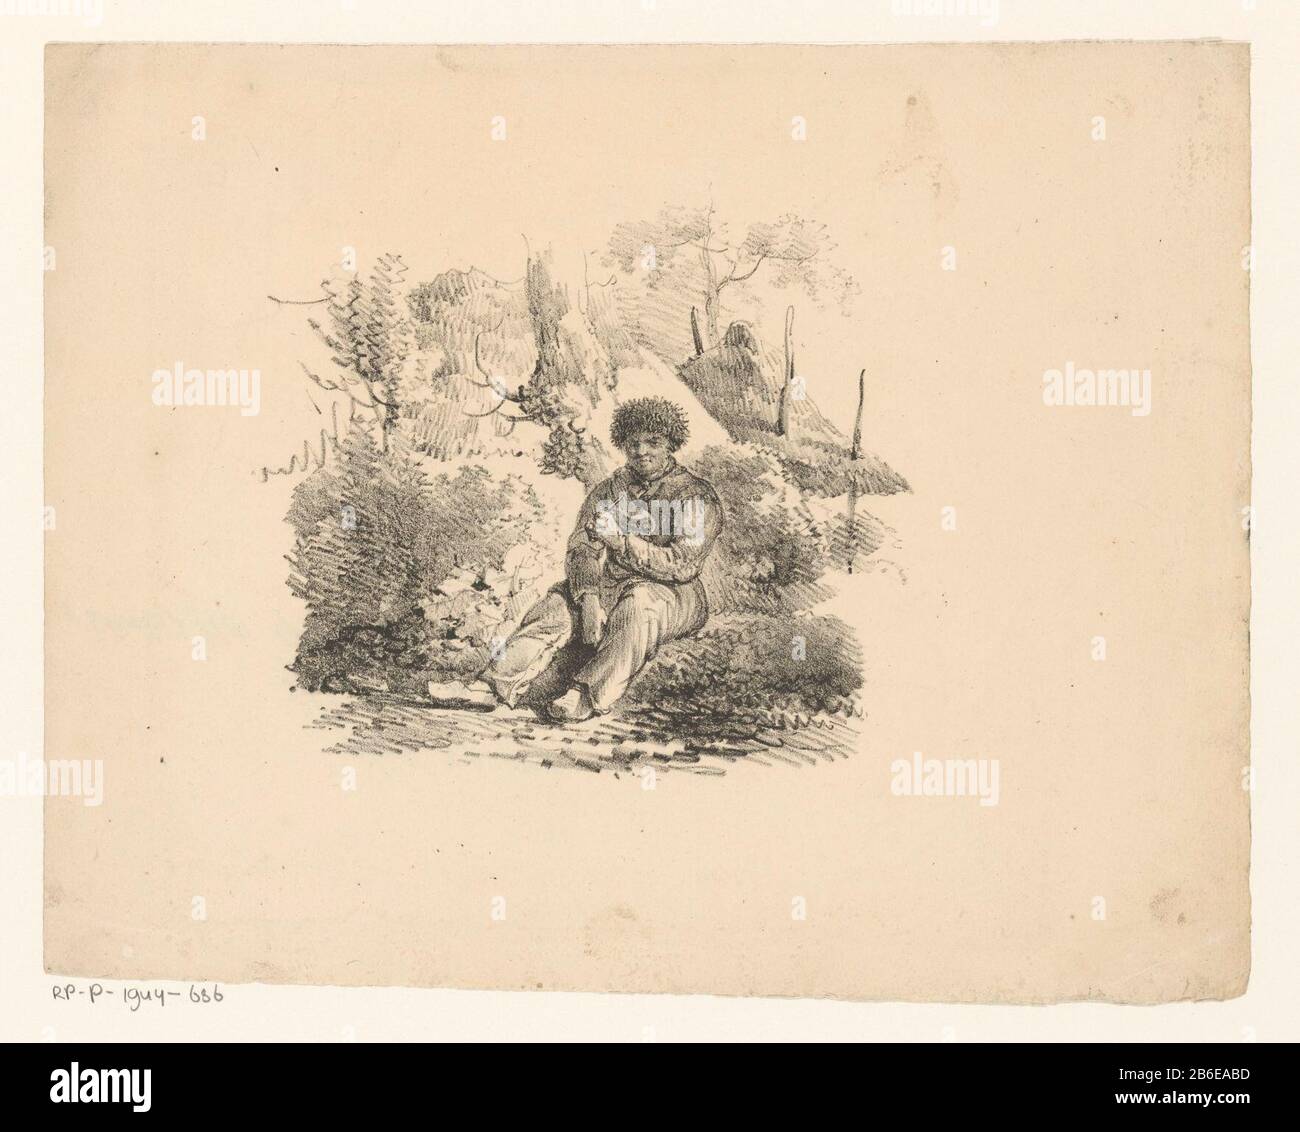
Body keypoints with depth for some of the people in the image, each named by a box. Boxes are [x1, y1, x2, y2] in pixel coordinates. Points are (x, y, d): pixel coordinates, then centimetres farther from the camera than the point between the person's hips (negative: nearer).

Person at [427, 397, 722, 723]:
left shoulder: (697, 495, -3)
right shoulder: (608, 491, 13)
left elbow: (682, 566, -14)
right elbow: (580, 549, 1)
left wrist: (621, 539, -20)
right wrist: (589, 598, -19)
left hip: (673, 595, -4)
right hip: (605, 588, 5)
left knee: (640, 603, -38)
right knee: (555, 609, -22)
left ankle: (588, 695, -43)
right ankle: (493, 686, -34)